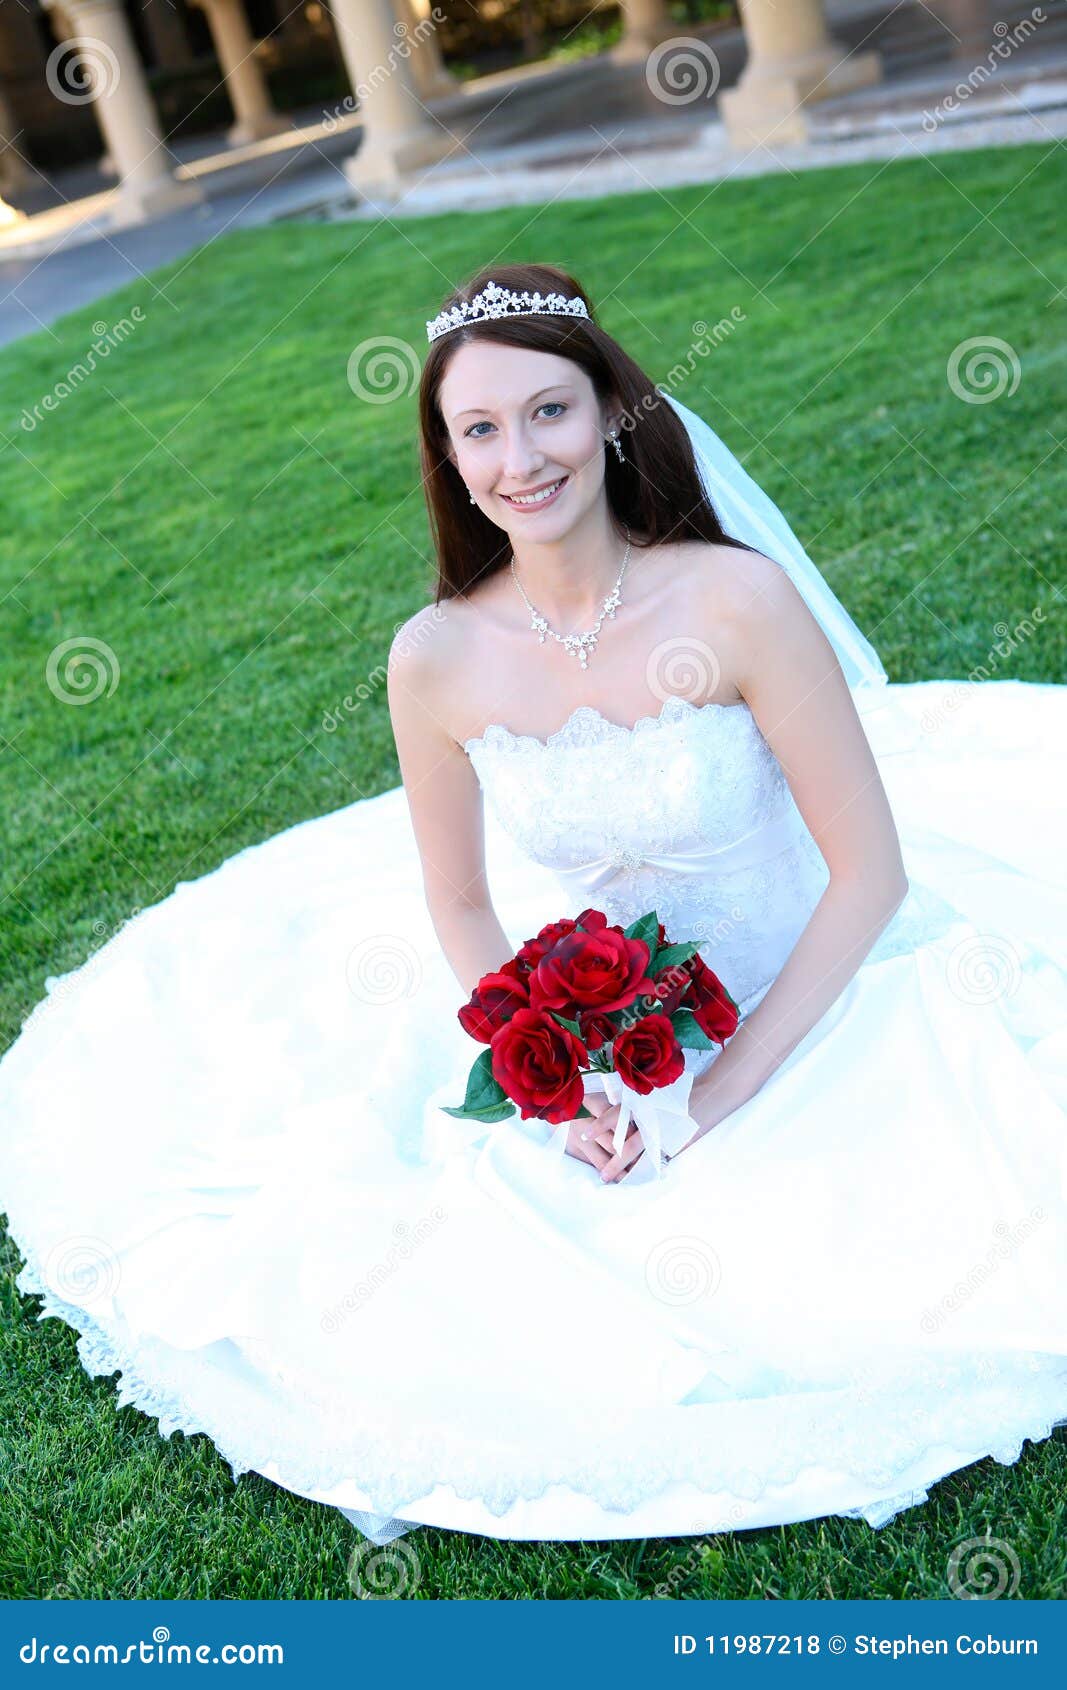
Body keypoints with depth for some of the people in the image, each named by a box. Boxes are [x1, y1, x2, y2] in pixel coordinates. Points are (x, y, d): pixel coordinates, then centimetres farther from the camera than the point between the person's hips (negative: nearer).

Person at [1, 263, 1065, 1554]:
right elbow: (460, 909, 1)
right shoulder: (439, 660, -12)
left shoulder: (736, 599, -21)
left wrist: (727, 1093, -20)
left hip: (796, 1004, -1)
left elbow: (873, 870, -16)